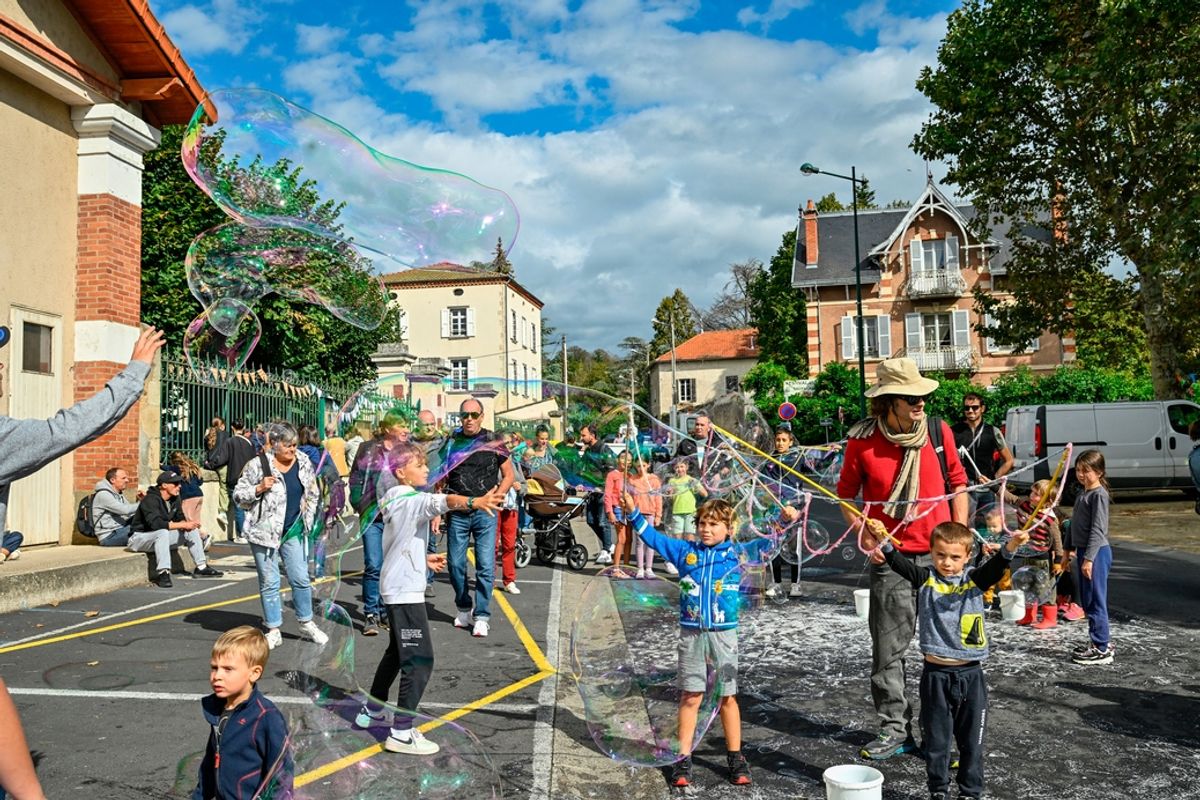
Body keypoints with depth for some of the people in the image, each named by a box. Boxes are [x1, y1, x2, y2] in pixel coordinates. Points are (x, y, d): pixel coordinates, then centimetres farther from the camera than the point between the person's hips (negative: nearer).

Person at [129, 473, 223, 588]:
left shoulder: (175, 498, 1)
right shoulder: (150, 500, -24)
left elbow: (180, 518, 6)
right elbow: (155, 523, -36)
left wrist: (187, 524, -20)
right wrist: (183, 525, -36)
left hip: (162, 536, 8)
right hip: (140, 537, -8)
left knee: (192, 530, -4)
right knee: (163, 532, -38)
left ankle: (201, 567, -2)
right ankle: (163, 573, -39)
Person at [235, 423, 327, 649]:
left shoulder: (304, 465, 5)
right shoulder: (258, 465, -8)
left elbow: (313, 494, 17)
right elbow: (238, 495, -3)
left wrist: (308, 518, 6)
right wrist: (259, 488, -19)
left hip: (294, 532, 3)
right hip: (265, 531, -3)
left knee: (301, 579, 5)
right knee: (269, 582, 4)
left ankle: (306, 623, 22)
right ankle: (274, 631, 15)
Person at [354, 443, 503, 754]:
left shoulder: (393, 498, 14)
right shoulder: (411, 499, -16)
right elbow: (441, 501, -38)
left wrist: (424, 558, 12)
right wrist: (473, 502, -54)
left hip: (395, 586, 11)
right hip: (406, 589, -11)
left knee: (397, 652, 24)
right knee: (420, 660, -8)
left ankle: (371, 712, 37)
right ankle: (401, 733, -5)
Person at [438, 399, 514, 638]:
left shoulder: (493, 442, 3)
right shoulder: (451, 442, 7)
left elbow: (509, 475, 7)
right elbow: (440, 479, 11)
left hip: (485, 512, -2)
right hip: (457, 512, 2)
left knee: (485, 566, -6)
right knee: (456, 564, 7)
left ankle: (481, 616, 2)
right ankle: (464, 609, 27)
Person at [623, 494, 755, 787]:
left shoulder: (736, 554, 2)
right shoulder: (685, 551, 4)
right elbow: (654, 538, 6)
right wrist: (634, 513, -1)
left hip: (723, 635, 0)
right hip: (691, 635, 1)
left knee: (728, 697, 8)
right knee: (690, 697, 5)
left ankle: (736, 758, 21)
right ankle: (683, 759, 14)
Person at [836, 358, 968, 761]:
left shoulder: (939, 432, -1)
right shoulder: (862, 440, -6)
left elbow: (957, 484, 9)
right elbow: (846, 493, 6)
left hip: (939, 555, 1)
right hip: (891, 560, -1)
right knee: (887, 650, 5)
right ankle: (896, 730, 20)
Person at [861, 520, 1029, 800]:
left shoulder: (975, 579, -1)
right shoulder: (925, 580, -2)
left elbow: (995, 567, -18)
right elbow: (900, 563, -17)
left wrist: (1011, 546, -38)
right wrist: (883, 543, -36)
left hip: (971, 674, 0)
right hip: (936, 674, 0)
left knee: (971, 740, 11)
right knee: (936, 738, 10)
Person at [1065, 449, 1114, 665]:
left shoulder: (1099, 495, -14)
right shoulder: (1082, 494, 14)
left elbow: (1098, 529, -19)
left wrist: (1089, 558, -22)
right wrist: (1070, 550, 23)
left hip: (1097, 552, -9)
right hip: (1082, 551, 9)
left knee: (1096, 601, -4)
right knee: (1088, 601, 16)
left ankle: (1102, 649, 2)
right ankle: (1097, 641, 27)